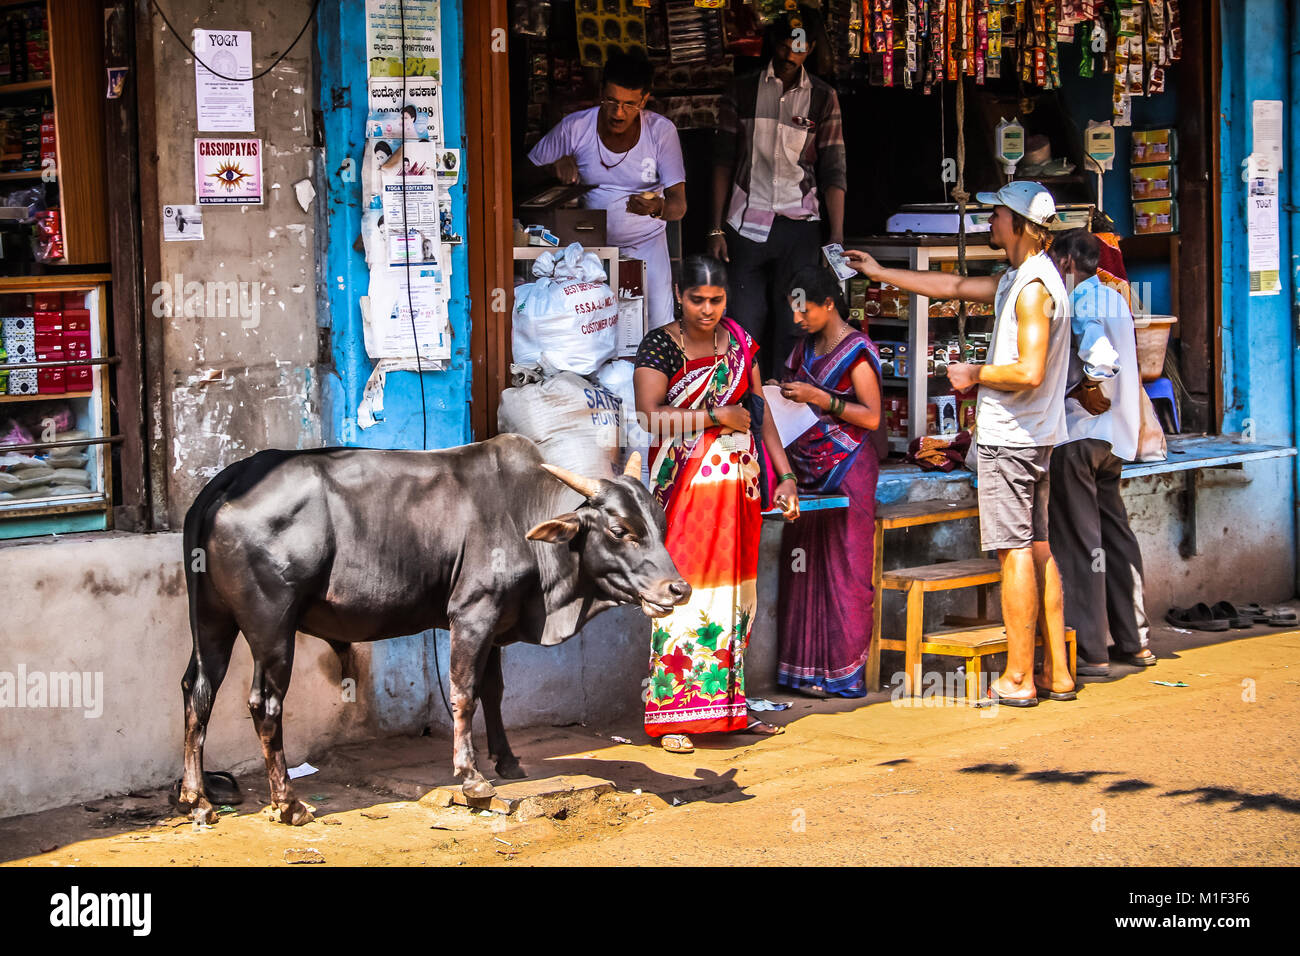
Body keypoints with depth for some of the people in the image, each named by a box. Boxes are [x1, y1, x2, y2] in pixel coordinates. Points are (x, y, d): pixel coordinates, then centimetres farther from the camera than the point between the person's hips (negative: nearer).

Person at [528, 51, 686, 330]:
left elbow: (678, 204, -14)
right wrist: (555, 168, -18)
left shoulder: (661, 131, -10)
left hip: (645, 242, 0)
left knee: (659, 328, -12)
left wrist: (658, 208, -37)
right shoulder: (574, 127, -9)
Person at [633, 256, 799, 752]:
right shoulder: (659, 344, -5)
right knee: (684, 590, -9)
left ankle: (728, 705, 18)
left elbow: (760, 413, 14)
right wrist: (718, 417, -12)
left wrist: (785, 475, 7)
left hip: (738, 485, 5)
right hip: (686, 484, -5)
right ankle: (672, 716, -4)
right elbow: (650, 415, -16)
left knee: (734, 592, 9)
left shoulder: (739, 342, 12)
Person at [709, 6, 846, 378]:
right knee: (746, 325, -2)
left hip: (799, 225, 0)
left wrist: (837, 236, -6)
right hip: (747, 223, 0)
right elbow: (723, 162, 7)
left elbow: (834, 172, 3)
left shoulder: (823, 98, 6)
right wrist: (717, 228, 1)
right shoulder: (743, 91, 7)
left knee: (793, 329, -1)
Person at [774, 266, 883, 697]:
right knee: (804, 566, 4)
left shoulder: (857, 350, -7)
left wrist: (819, 398, -18)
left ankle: (843, 673, -1)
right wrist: (782, 393, 4)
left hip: (846, 471, -7)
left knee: (843, 568, -5)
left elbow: (871, 416, -11)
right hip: (806, 468, 7)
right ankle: (808, 669, 8)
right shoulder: (806, 347, 15)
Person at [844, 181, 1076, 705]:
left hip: (1010, 438, -10)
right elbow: (954, 286, 25)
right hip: (1034, 435, 10)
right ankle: (1057, 672, 14)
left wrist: (975, 374, -9)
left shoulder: (1034, 287, -17)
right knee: (1038, 549, 11)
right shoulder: (1018, 279, 15)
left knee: (1015, 552, -6)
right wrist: (880, 273, 27)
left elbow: (1029, 371, -24)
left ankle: (1018, 678, -2)